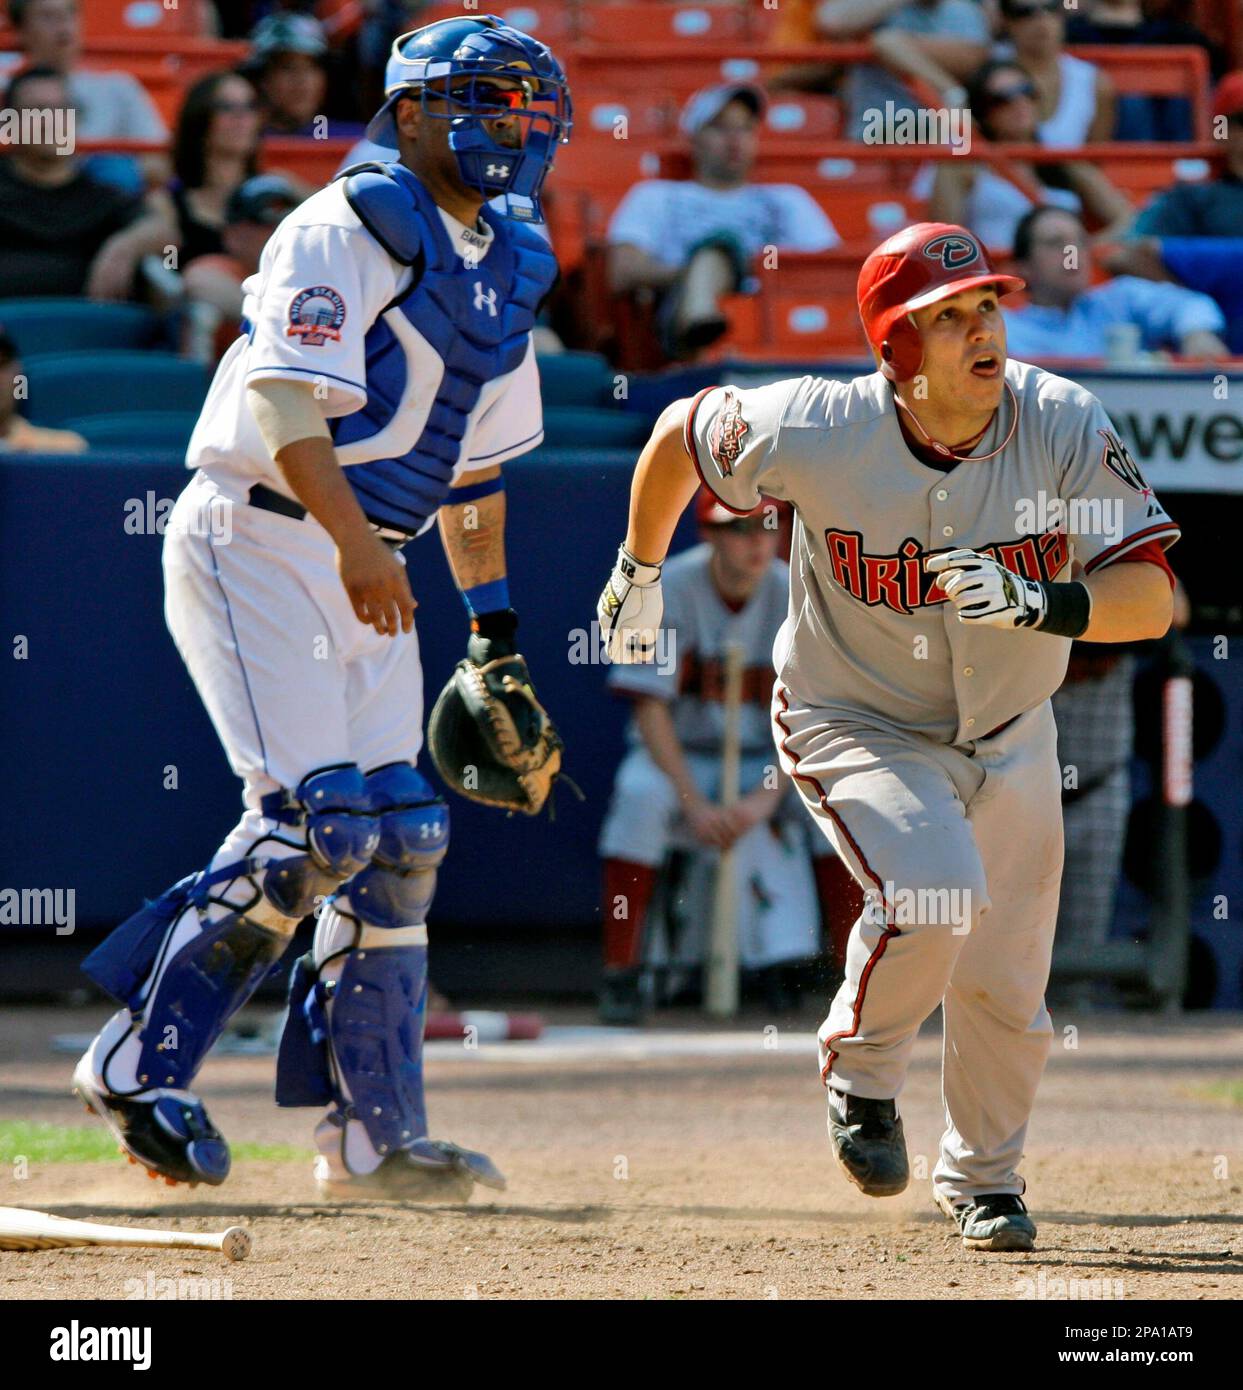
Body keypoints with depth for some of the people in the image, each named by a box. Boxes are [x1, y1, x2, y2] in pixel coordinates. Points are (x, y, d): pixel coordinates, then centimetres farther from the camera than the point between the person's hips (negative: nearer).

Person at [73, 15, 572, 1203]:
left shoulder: (505, 272, 16)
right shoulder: (348, 230, -10)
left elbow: (473, 463, 23)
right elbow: (282, 392, -22)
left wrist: (492, 628, 20)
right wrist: (355, 541, -33)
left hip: (361, 568, 8)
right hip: (254, 539, -8)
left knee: (399, 839, 3)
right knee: (316, 821, -18)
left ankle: (374, 1137, 8)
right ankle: (140, 1062, -8)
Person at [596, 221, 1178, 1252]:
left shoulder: (1066, 426, -22)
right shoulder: (818, 432, -26)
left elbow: (1151, 596, -24)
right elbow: (680, 436, -6)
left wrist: (1046, 603, -42)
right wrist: (639, 570, 8)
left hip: (1008, 732, 3)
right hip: (854, 727, -3)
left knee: (1007, 985, 8)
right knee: (935, 889, -28)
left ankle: (984, 1176, 37)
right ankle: (861, 1069, 3)